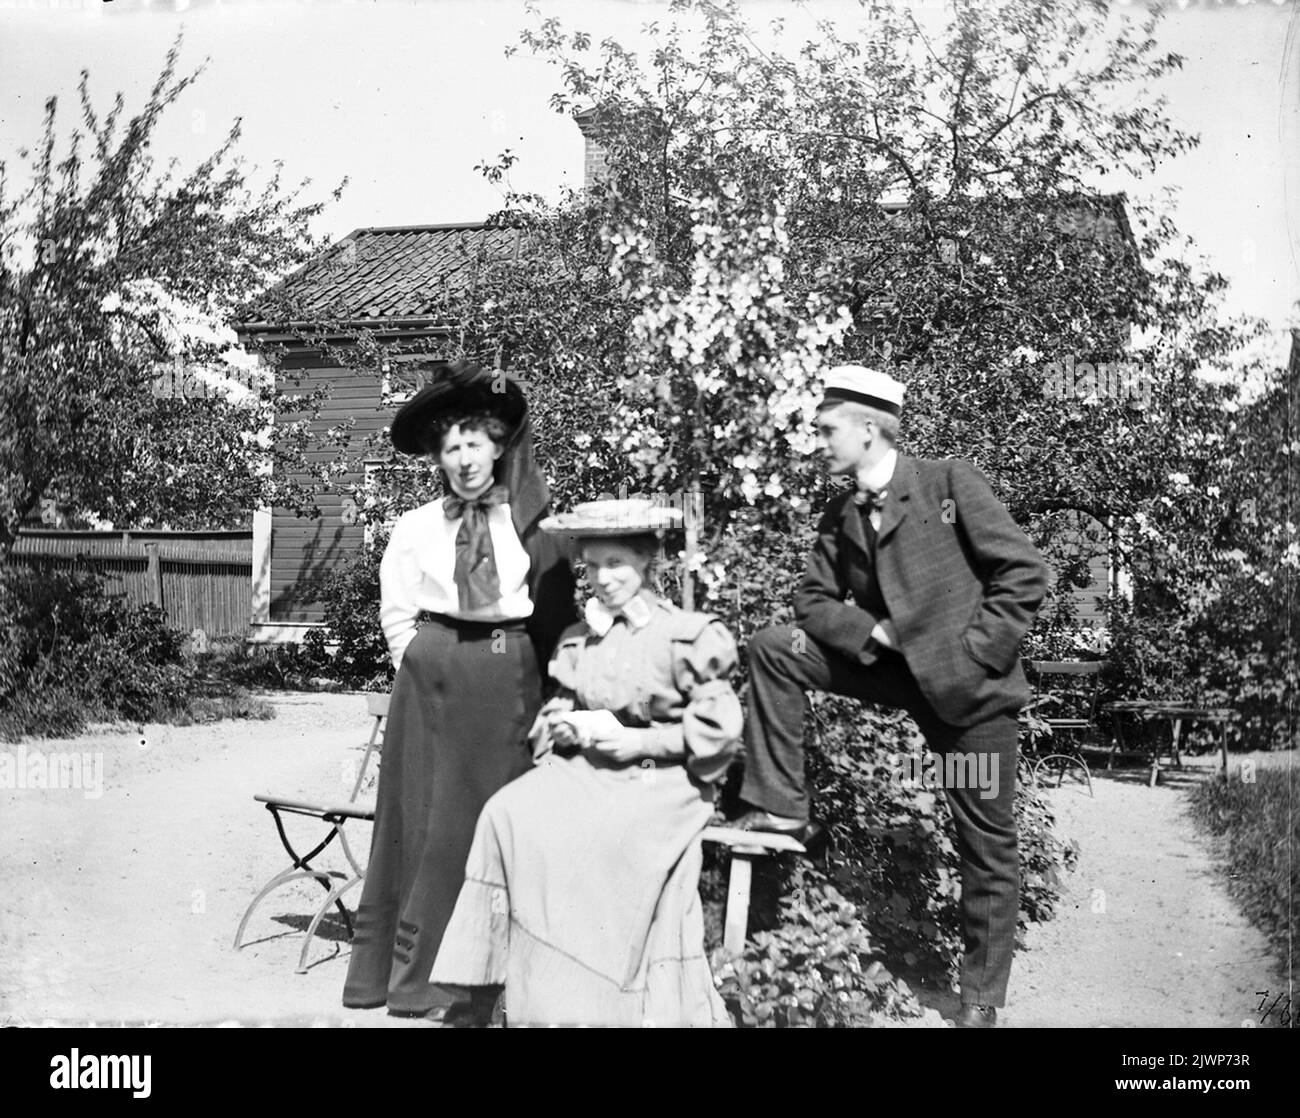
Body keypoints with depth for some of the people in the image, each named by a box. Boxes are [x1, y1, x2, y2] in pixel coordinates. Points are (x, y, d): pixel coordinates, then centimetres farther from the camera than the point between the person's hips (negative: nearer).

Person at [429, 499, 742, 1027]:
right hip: (584, 766, 5)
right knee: (510, 815, -23)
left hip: (659, 774, -5)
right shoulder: (576, 639, 16)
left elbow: (718, 731, -5)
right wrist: (572, 727, -4)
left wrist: (636, 741, -11)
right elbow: (553, 718, 20)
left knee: (603, 838, -33)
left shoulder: (687, 635, -1)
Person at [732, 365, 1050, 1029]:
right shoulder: (839, 518, 7)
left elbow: (1024, 573, -12)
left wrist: (975, 653, -15)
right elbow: (815, 599, 10)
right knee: (774, 650, -6)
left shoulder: (950, 483, -10)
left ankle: (981, 996, 18)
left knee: (987, 843, 1)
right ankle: (780, 808, 0)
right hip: (895, 668, 5)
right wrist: (869, 631, -9)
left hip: (969, 684, -5)